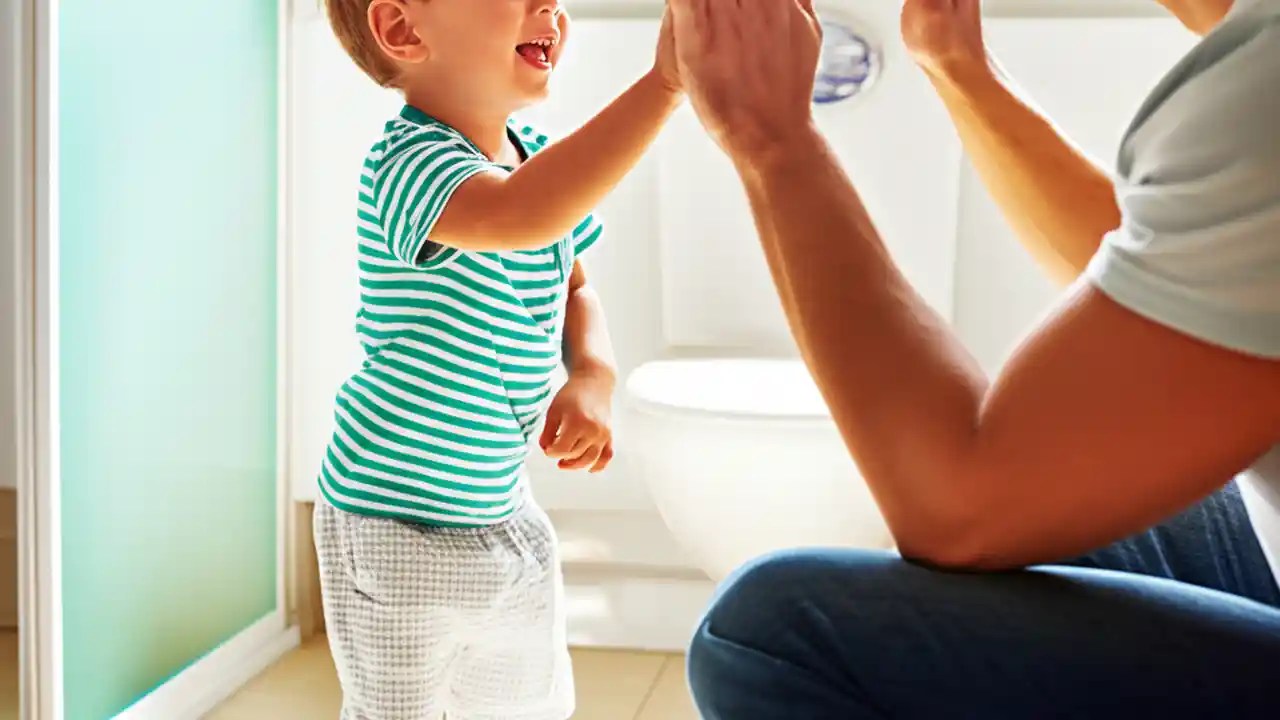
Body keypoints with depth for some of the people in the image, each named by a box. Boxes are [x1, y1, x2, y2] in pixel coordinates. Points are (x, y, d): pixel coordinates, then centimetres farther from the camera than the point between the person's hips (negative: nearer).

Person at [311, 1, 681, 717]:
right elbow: (518, 216, -48)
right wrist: (664, 83, -52)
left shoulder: (540, 157, 0)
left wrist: (594, 377, -5)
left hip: (501, 509, 8)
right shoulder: (406, 161, -26)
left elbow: (573, 288, 16)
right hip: (393, 525, -8)